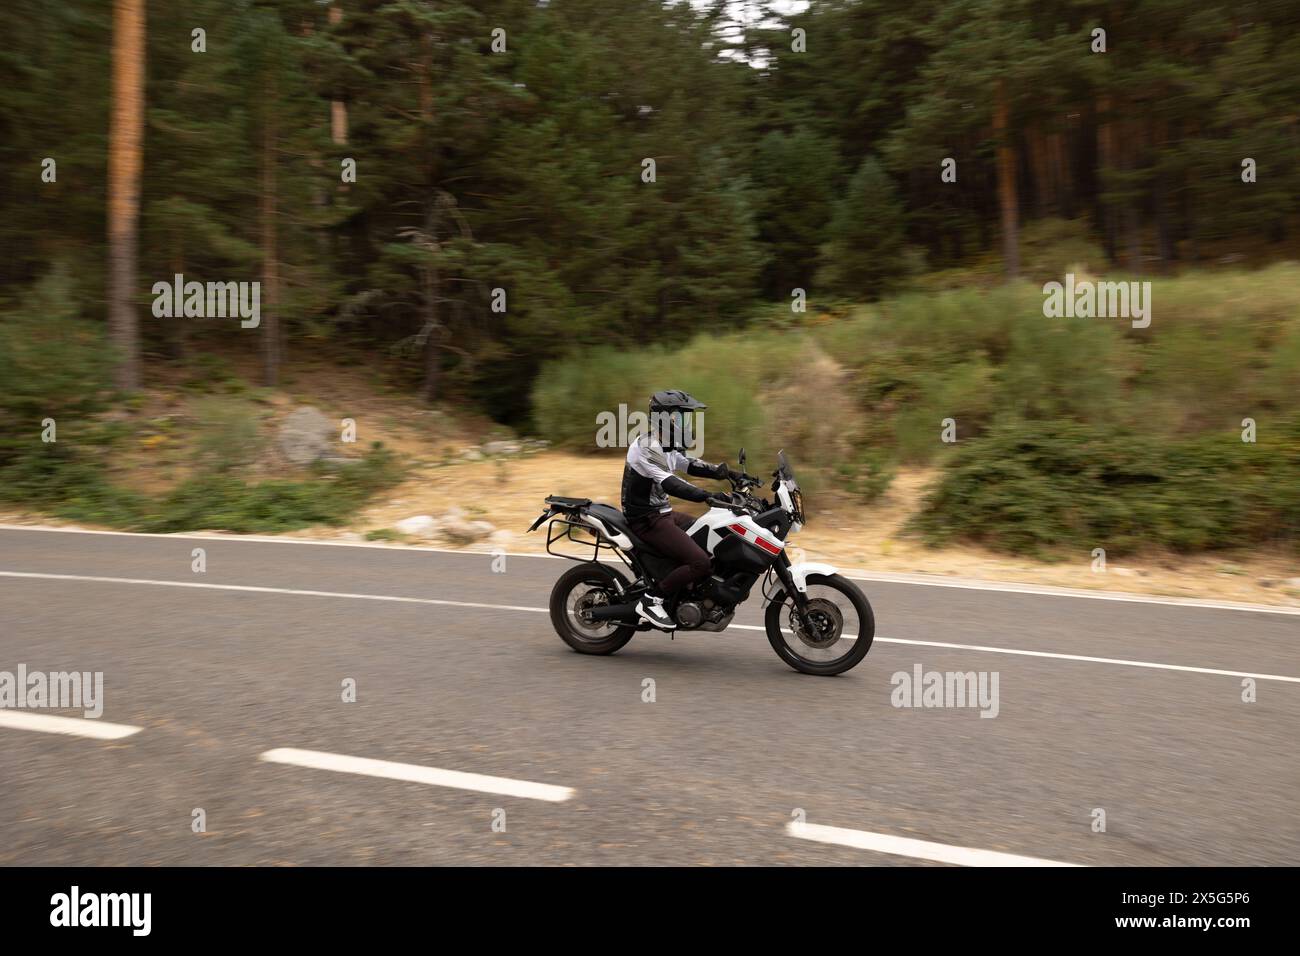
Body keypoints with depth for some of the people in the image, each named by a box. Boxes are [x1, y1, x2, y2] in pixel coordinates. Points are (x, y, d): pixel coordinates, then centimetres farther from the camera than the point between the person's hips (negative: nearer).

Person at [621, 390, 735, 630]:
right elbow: (670, 484, -33)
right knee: (700, 562, -21)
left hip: (663, 513, 10)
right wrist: (708, 496, -43)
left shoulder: (665, 446, 13)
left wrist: (726, 472, 3)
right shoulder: (647, 448, -20)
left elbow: (689, 464, 18)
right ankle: (650, 600, -12)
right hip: (648, 520, -10)